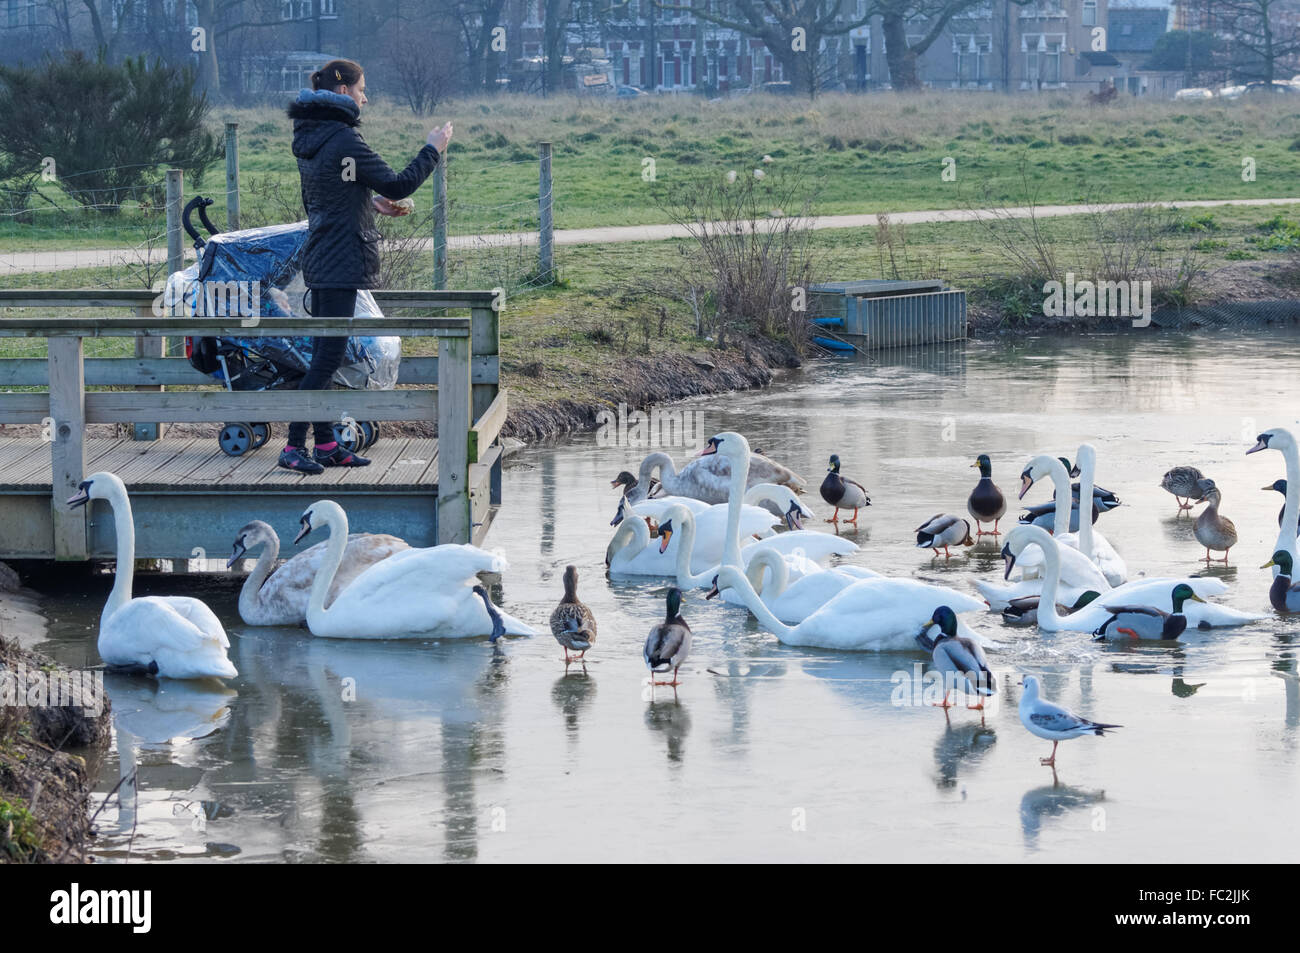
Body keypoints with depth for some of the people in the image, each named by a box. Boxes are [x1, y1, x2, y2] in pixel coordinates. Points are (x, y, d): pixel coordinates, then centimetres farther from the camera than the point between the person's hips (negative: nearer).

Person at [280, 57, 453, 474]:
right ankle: (294, 446, -10)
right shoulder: (344, 139, -17)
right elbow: (398, 184, -12)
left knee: (324, 353, 13)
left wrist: (371, 203, 17)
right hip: (341, 263, -10)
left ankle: (325, 443, 18)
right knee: (329, 355, -8)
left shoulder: (308, 138, 11)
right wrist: (433, 149, 0)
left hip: (319, 260, 10)